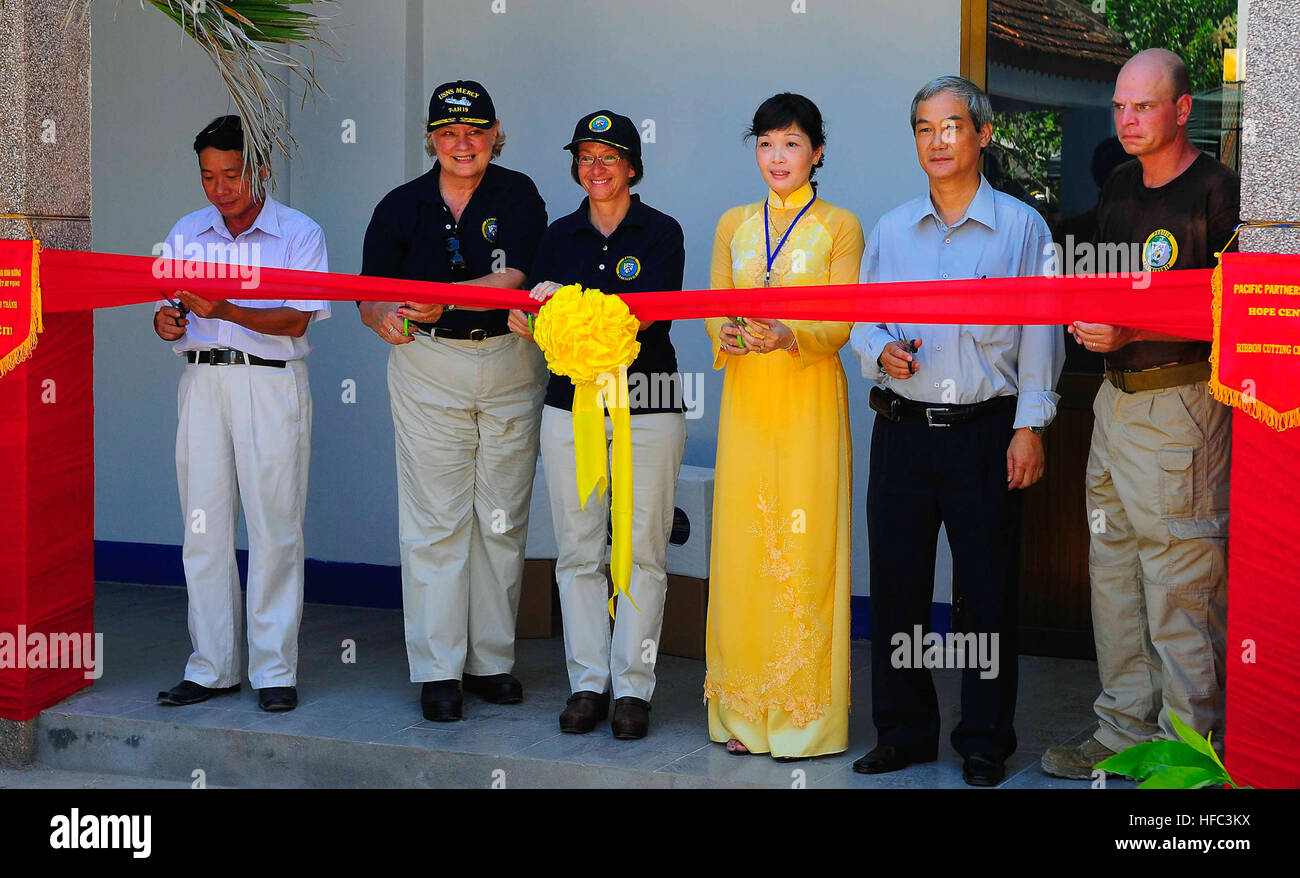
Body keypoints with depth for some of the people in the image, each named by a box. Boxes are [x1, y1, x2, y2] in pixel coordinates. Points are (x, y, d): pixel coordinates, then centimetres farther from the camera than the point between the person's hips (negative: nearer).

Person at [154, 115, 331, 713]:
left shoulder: (299, 233, 1)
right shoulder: (186, 233, 15)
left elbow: (295, 321, -9)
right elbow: (172, 309, 15)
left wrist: (222, 310, -21)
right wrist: (167, 322, -9)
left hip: (272, 382, -4)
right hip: (203, 379, 4)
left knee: (274, 526, -3)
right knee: (204, 528, 4)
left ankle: (274, 669, 5)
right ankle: (211, 667, 12)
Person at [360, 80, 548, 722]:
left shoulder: (518, 196, -2)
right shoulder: (402, 206, 2)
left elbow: (511, 279, -16)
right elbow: (369, 300, 2)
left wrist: (443, 296, -32)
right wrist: (385, 320, -22)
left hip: (510, 364, 0)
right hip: (427, 366, 0)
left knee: (503, 519, 6)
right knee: (435, 520, -2)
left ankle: (492, 660, 18)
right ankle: (438, 669, 6)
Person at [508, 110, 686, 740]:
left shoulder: (660, 232, 1)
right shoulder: (560, 235, 12)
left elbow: (647, 311, -15)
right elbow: (537, 325, 9)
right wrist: (526, 319, -15)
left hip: (647, 405, -3)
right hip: (571, 401, 3)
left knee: (642, 551, -1)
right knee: (577, 550, 4)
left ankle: (633, 686, 7)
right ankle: (588, 682, 13)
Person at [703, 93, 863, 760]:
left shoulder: (839, 227, 2)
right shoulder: (733, 225, 14)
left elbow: (841, 326, -6)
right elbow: (713, 307, 12)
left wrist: (787, 336, -25)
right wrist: (726, 335, -11)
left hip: (809, 398, -3)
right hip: (745, 397, 4)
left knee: (804, 548, -5)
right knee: (742, 545, 2)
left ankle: (805, 716, 4)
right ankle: (744, 710, 11)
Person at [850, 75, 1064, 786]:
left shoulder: (1021, 227, 3)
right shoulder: (889, 231, 11)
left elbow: (1040, 335, 1)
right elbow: (861, 321, 14)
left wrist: (1030, 426, -6)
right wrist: (881, 351, -8)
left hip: (986, 431, -3)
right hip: (902, 429, 3)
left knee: (986, 592, 1)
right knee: (896, 585, 6)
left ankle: (985, 742, 14)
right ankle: (903, 732, 18)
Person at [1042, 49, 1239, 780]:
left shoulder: (1216, 191, -10)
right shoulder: (1120, 188, 15)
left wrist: (1131, 331, -21)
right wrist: (1087, 319, 6)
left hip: (1182, 399, -8)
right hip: (1117, 395, 8)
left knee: (1181, 580, -4)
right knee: (1112, 570, 11)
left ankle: (1186, 740, 7)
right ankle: (1124, 731, 21)